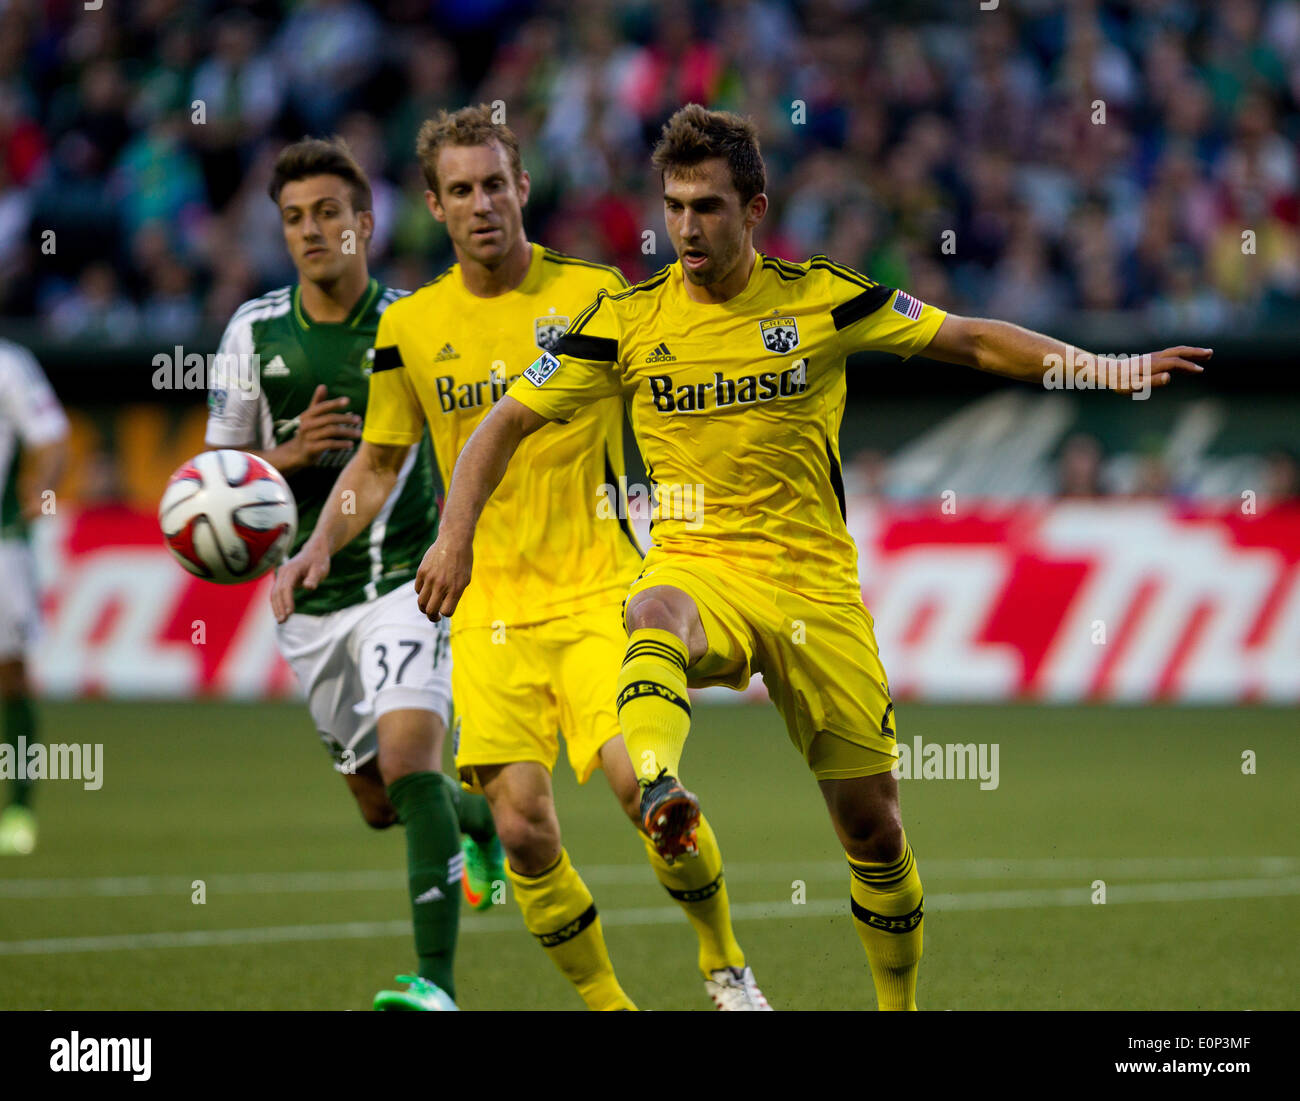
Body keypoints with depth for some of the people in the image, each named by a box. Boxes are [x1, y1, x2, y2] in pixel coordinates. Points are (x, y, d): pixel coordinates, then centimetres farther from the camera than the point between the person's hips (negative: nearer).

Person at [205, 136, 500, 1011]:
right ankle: (482, 820, 47)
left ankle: (437, 982, -28)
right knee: (380, 803, 11)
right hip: (310, 600, 4)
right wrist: (290, 454, -16)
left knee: (408, 757, -24)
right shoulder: (255, 331, 1)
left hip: (406, 578, -4)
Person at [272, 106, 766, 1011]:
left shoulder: (594, 294, 1)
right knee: (522, 825, -9)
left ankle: (725, 963, 3)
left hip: (599, 588, -2)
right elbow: (378, 463, 17)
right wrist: (319, 547, 2)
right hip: (490, 605, 2)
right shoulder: (411, 327, 6)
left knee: (641, 777, -20)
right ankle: (606, 1003, 11)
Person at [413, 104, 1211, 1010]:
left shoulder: (820, 298, -2)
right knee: (653, 617, -39)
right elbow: (509, 424, 6)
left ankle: (901, 1004, 22)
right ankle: (657, 789, -66)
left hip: (816, 585, 0)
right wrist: (457, 535, -8)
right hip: (698, 569, 0)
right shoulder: (628, 321, 0)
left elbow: (970, 341, 6)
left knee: (872, 826, 1)